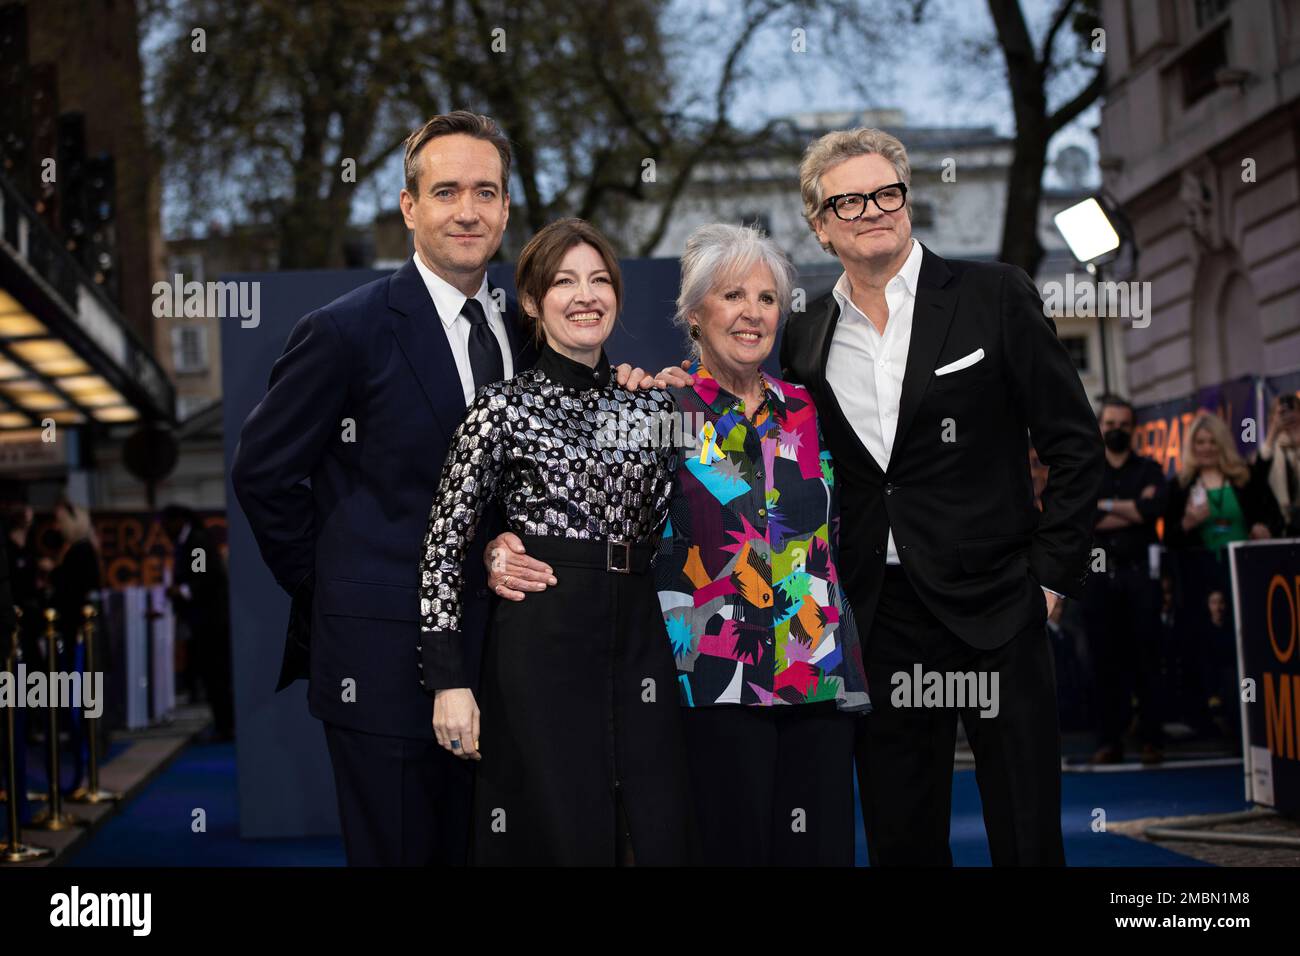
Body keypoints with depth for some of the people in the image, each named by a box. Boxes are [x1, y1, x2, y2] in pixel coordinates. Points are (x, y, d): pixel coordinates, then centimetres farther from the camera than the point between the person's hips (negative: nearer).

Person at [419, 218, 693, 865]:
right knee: (561, 840, 1)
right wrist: (448, 679, -9)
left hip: (640, 643, 4)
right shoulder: (504, 407, -3)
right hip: (540, 647, -4)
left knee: (663, 840, 3)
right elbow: (445, 544, -5)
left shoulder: (652, 405, 10)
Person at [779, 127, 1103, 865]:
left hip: (995, 609, -3)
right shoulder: (807, 340, 8)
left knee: (1028, 835, 1)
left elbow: (1074, 442, -1)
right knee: (900, 838, 9)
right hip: (881, 620, 3)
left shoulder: (995, 297, -2)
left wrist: (1053, 574, -5)